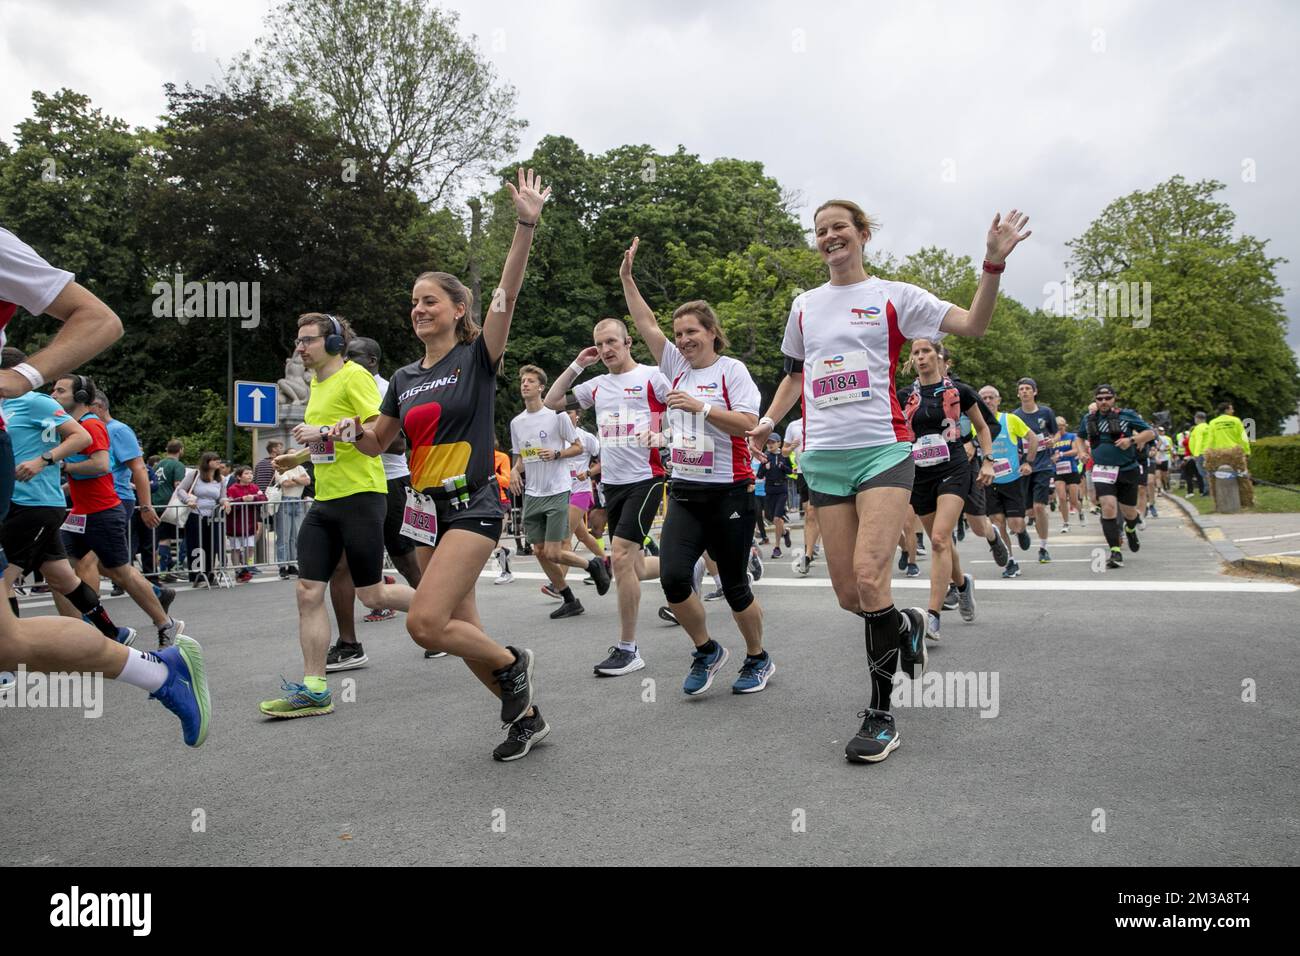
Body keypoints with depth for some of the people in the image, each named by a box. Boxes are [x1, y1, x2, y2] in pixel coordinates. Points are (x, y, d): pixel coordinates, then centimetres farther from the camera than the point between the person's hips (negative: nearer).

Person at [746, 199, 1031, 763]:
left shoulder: (892, 296, 6)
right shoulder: (804, 305, 16)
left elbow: (972, 324, 0)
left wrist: (993, 263, -14)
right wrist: (768, 421, 12)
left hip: (882, 450, -4)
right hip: (823, 458, 4)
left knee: (868, 576, -20)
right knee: (847, 594, 0)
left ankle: (880, 716, -8)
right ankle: (905, 624, 34)